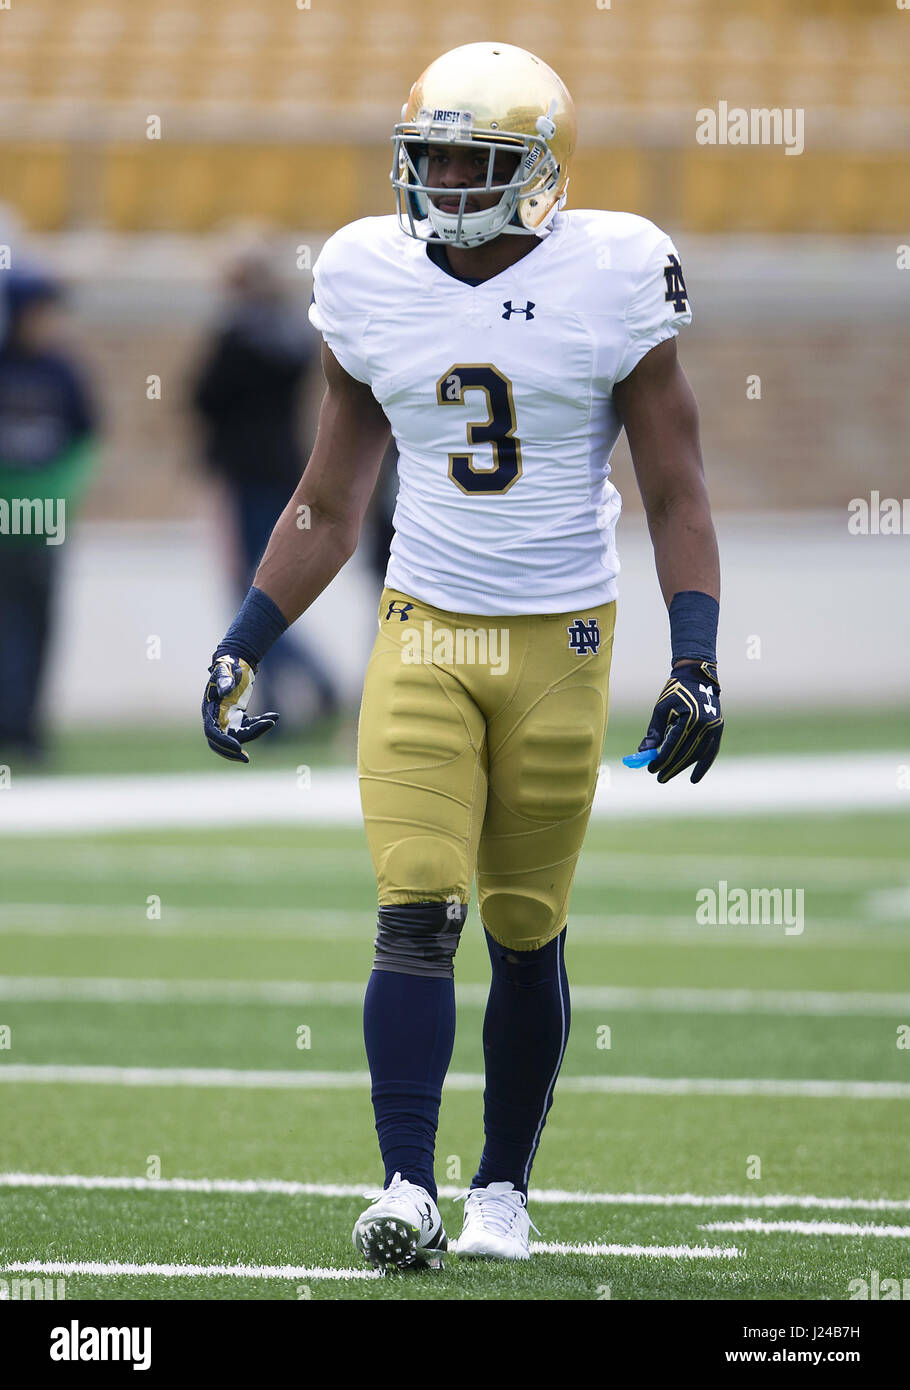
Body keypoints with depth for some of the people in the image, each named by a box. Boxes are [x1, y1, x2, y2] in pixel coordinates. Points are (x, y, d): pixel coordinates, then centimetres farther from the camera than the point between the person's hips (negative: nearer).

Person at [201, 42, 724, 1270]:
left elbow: (676, 495, -3)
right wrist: (240, 651, 8)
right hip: (422, 634, 2)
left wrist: (697, 662, -13)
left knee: (527, 936, 6)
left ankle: (504, 1188, 21)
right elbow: (329, 506, 11)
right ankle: (406, 1190, -13)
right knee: (416, 914, -12)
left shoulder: (610, 280, -7)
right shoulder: (374, 284, 1)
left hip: (561, 641, -1)